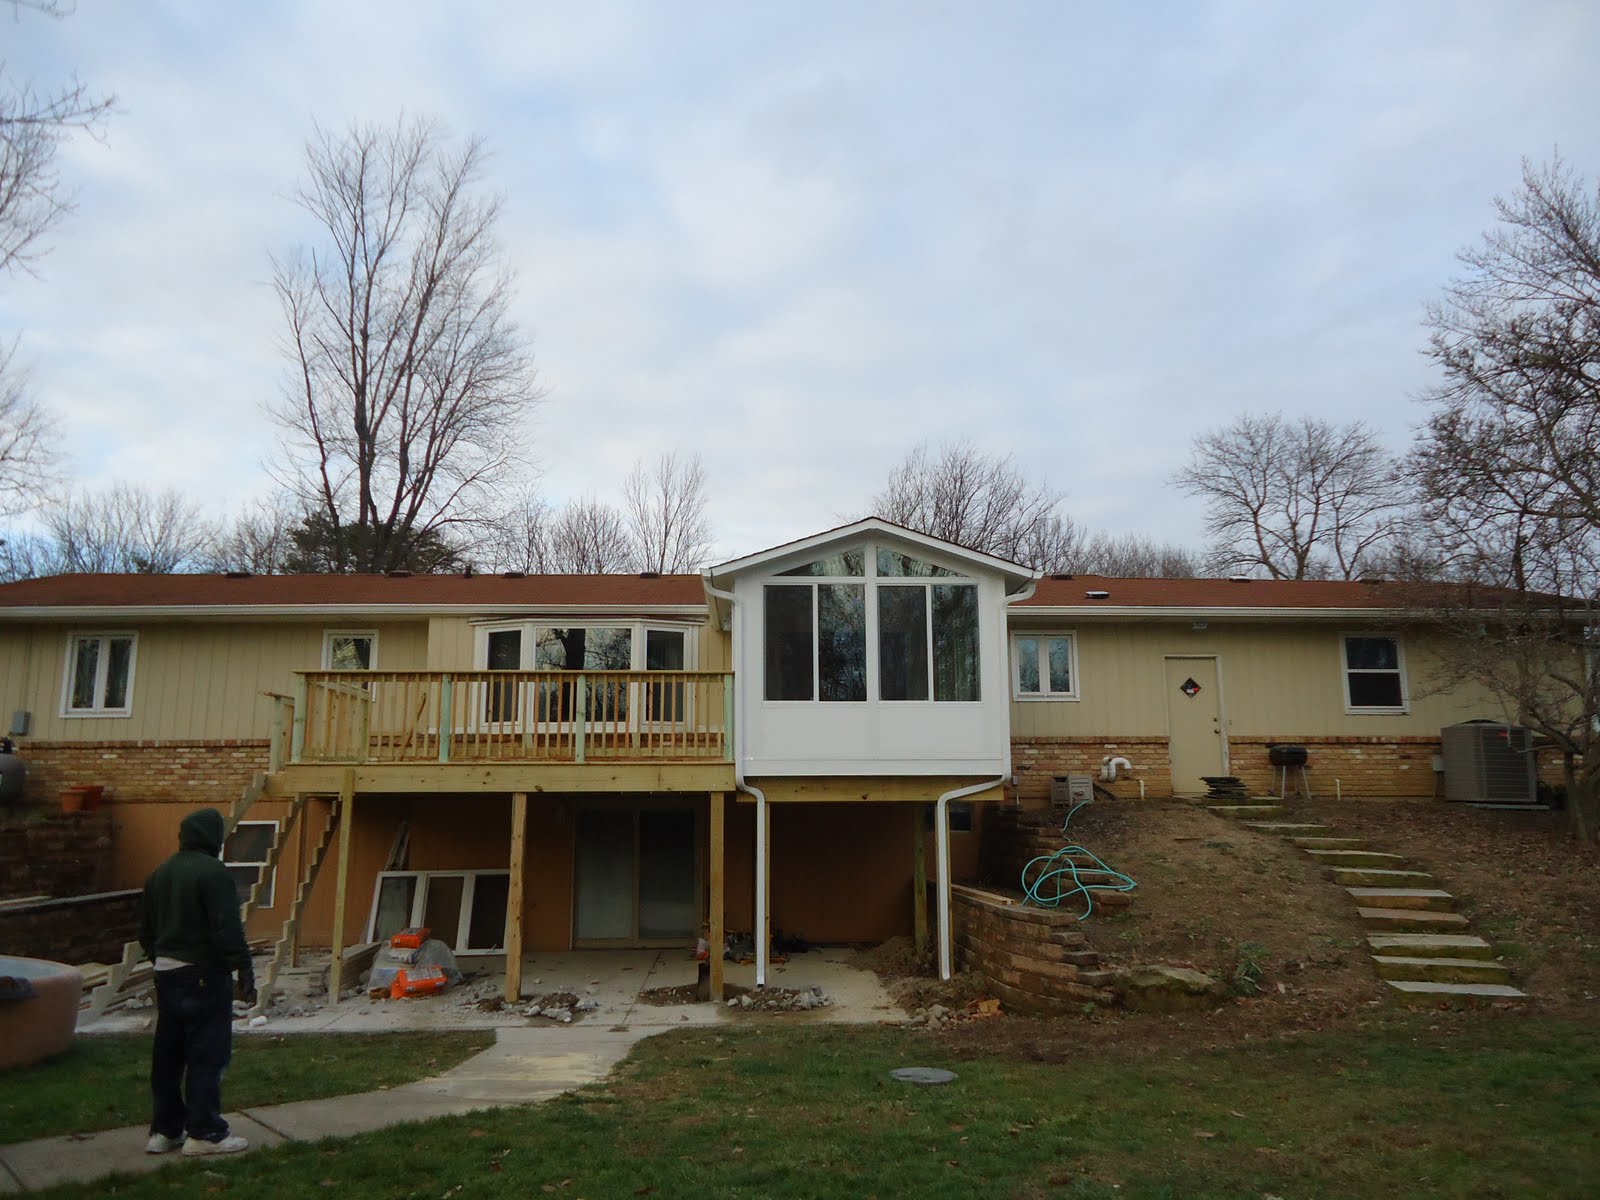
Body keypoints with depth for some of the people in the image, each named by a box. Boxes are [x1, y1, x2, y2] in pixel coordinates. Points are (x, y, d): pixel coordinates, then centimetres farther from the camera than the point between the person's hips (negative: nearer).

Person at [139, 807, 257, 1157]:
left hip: (166, 974, 9)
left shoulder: (160, 873, 11)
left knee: (167, 1055, 15)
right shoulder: (213, 872, -16)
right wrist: (245, 973, -16)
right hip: (203, 976, -8)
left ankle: (164, 1130, 23)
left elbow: (146, 931, 18)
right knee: (207, 1056, -1)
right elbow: (228, 929, -21)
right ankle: (204, 1132, 4)